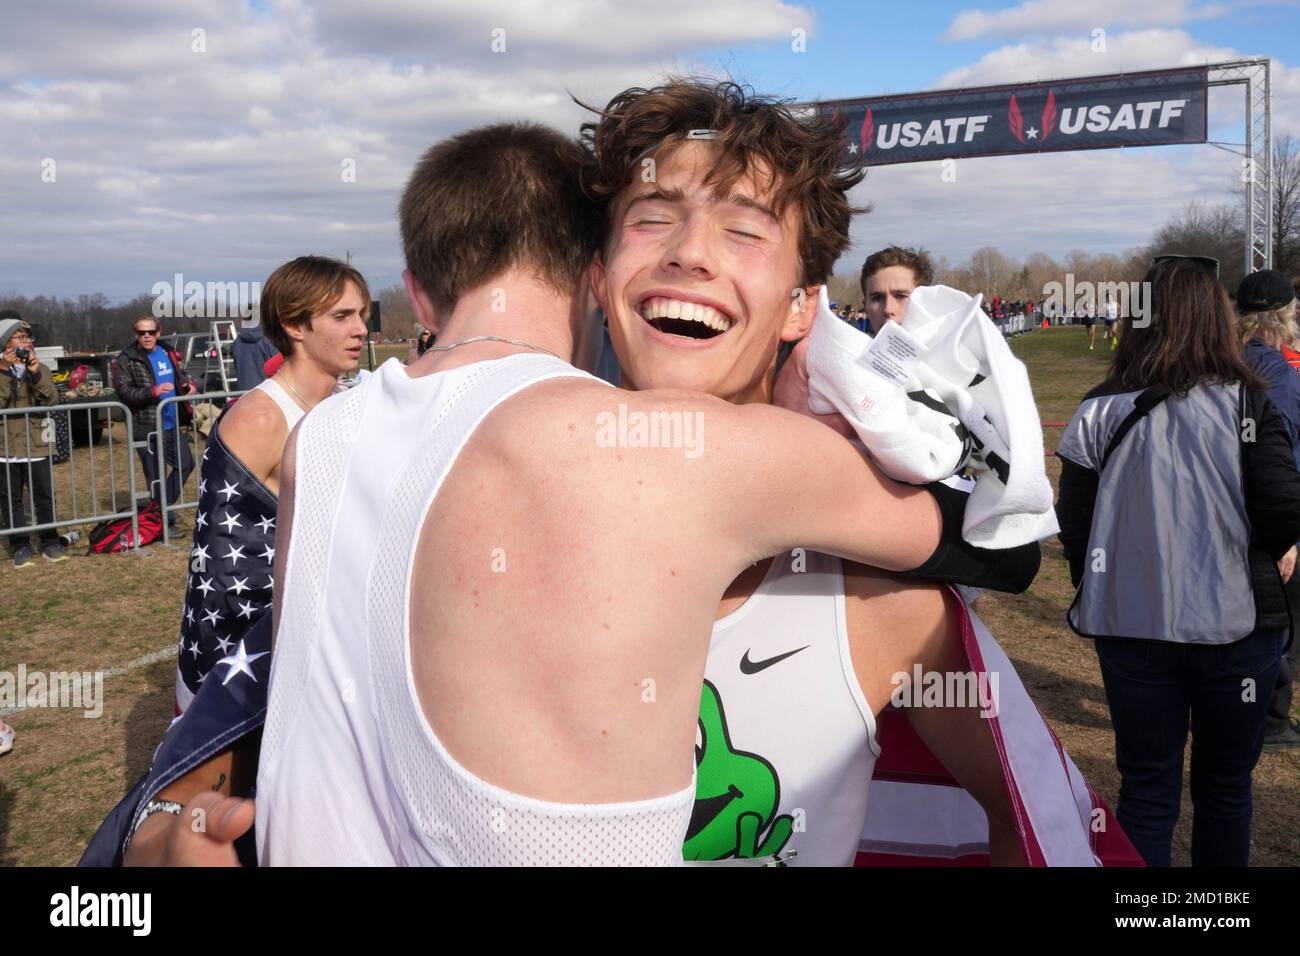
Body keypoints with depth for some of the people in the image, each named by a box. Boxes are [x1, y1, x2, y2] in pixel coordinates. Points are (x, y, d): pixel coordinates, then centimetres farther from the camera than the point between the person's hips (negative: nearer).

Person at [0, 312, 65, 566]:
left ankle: (50, 543, 14)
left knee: (45, 497, 4)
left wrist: (36, 374, -18)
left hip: (38, 445, 1)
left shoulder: (41, 370, 8)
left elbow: (51, 401, -7)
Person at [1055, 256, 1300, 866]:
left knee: (1146, 791, 12)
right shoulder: (1247, 406, -8)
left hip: (1133, 627, 0)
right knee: (1225, 787, 18)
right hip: (1238, 626, 0)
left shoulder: (1101, 410, -6)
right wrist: (1243, 562, 10)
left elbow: (1074, 528, -4)